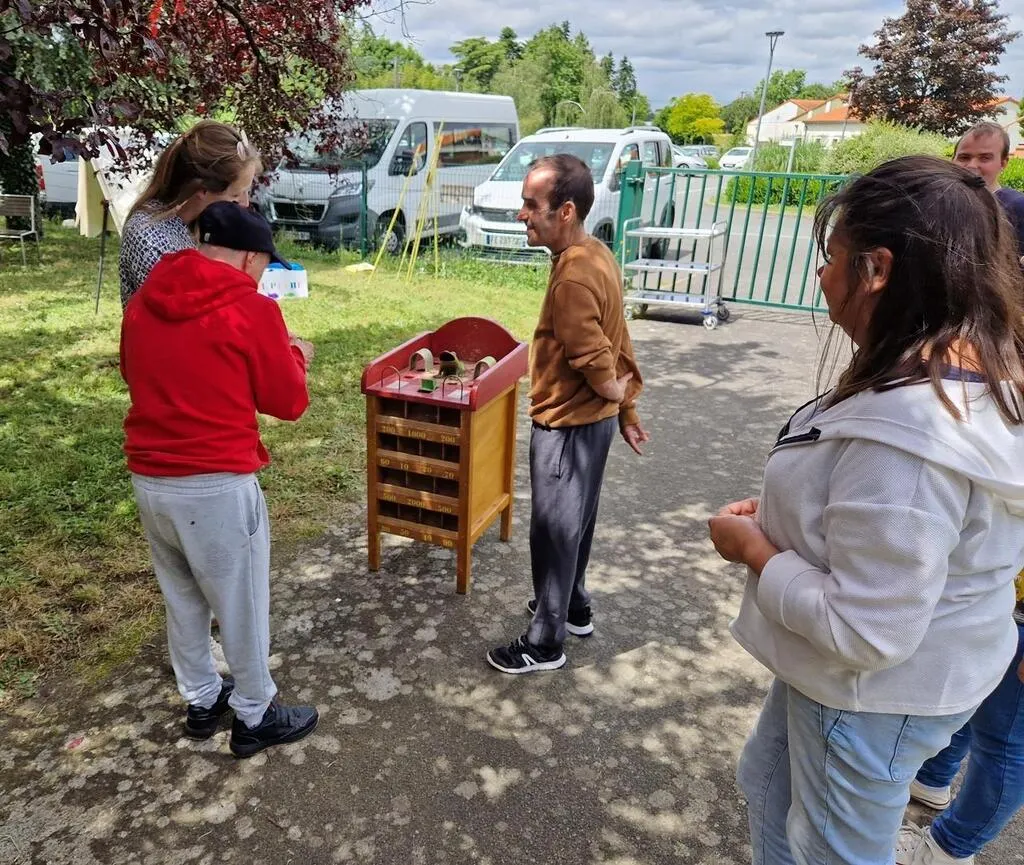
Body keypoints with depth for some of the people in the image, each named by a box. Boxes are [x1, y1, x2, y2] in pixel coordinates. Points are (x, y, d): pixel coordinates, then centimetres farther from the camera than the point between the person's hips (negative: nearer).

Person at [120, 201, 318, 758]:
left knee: (182, 599, 23)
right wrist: (294, 357, 14)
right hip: (217, 486, -6)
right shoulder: (252, 309, -12)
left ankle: (201, 700, 42)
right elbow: (288, 402, -5)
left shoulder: (143, 301, 6)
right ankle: (255, 718, 29)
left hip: (148, 479, 7)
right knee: (241, 604, 12)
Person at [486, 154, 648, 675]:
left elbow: (595, 361, -25)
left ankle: (545, 644, 21)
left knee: (553, 532, 5)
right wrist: (627, 411, 16)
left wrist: (616, 396, -3)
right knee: (573, 523, 23)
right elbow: (616, 343, 11)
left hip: (567, 426, -10)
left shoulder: (573, 276, -26)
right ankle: (574, 609, 42)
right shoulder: (596, 255, 6)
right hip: (591, 420, 10)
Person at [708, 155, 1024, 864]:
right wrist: (785, 514, 0)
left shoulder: (905, 433, -37)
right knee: (769, 785, 30)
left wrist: (753, 548, -18)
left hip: (875, 693, -9)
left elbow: (863, 633, -31)